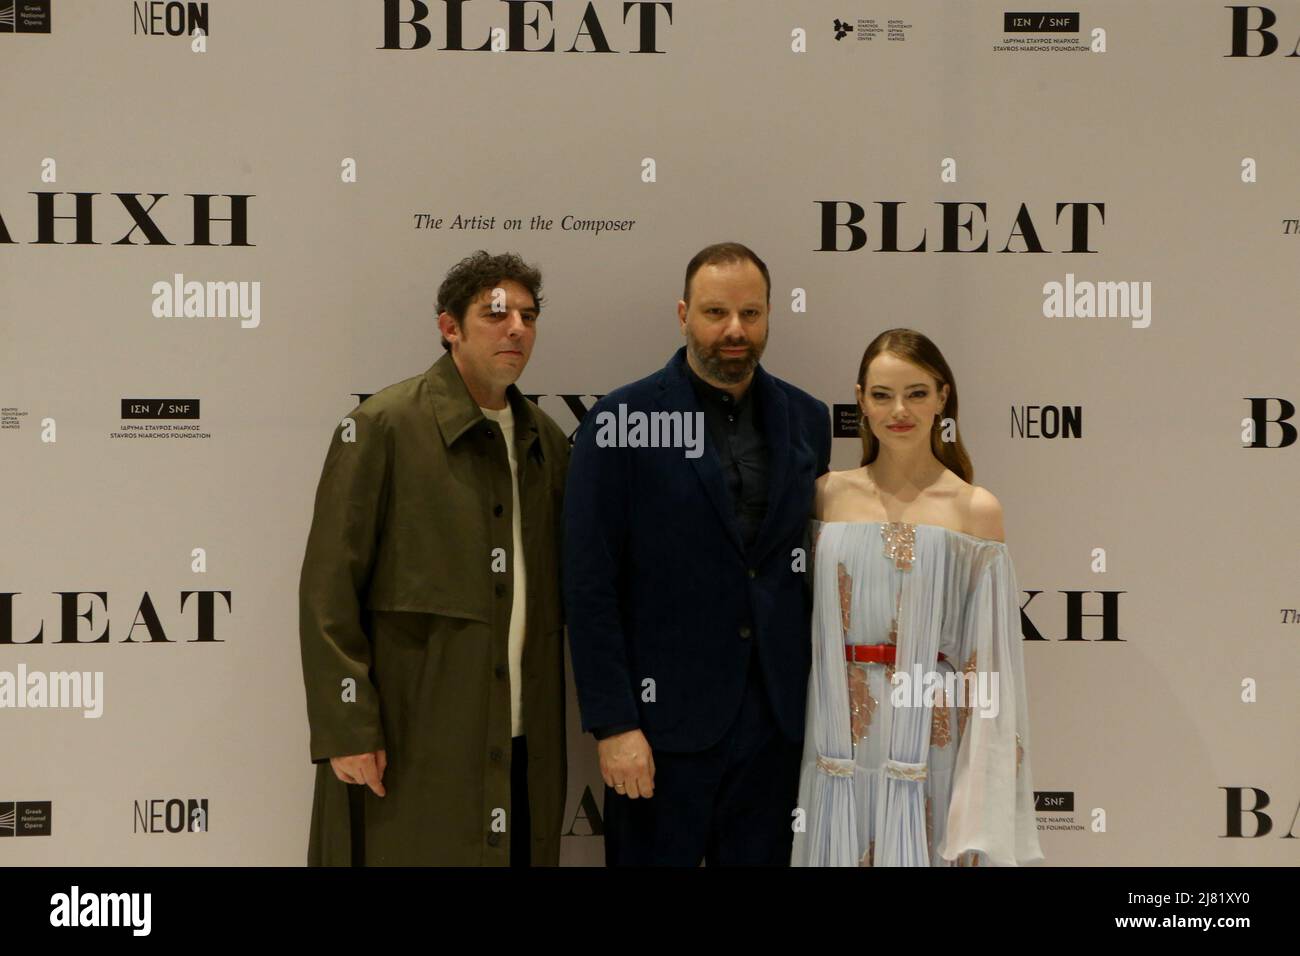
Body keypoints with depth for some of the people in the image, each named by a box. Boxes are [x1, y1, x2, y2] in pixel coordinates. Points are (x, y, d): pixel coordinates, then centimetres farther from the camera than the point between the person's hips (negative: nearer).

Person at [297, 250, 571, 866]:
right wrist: (345, 730, -13)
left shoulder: (546, 441, 13)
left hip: (523, 747, 6)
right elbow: (327, 592, -9)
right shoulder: (383, 428, -6)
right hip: (409, 746, -5)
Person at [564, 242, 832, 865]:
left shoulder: (806, 418, 7)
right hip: (665, 720, -4)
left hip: (775, 720, 4)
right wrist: (613, 723, -12)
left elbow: (813, 565, 12)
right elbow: (589, 586, -8)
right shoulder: (623, 420, -7)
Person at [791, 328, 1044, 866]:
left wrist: (981, 792, -7)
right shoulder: (828, 495, 5)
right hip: (840, 743, 2)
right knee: (845, 854, 10)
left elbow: (987, 661, -4)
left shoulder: (975, 510, -3)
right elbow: (804, 622, 9)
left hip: (930, 741, -2)